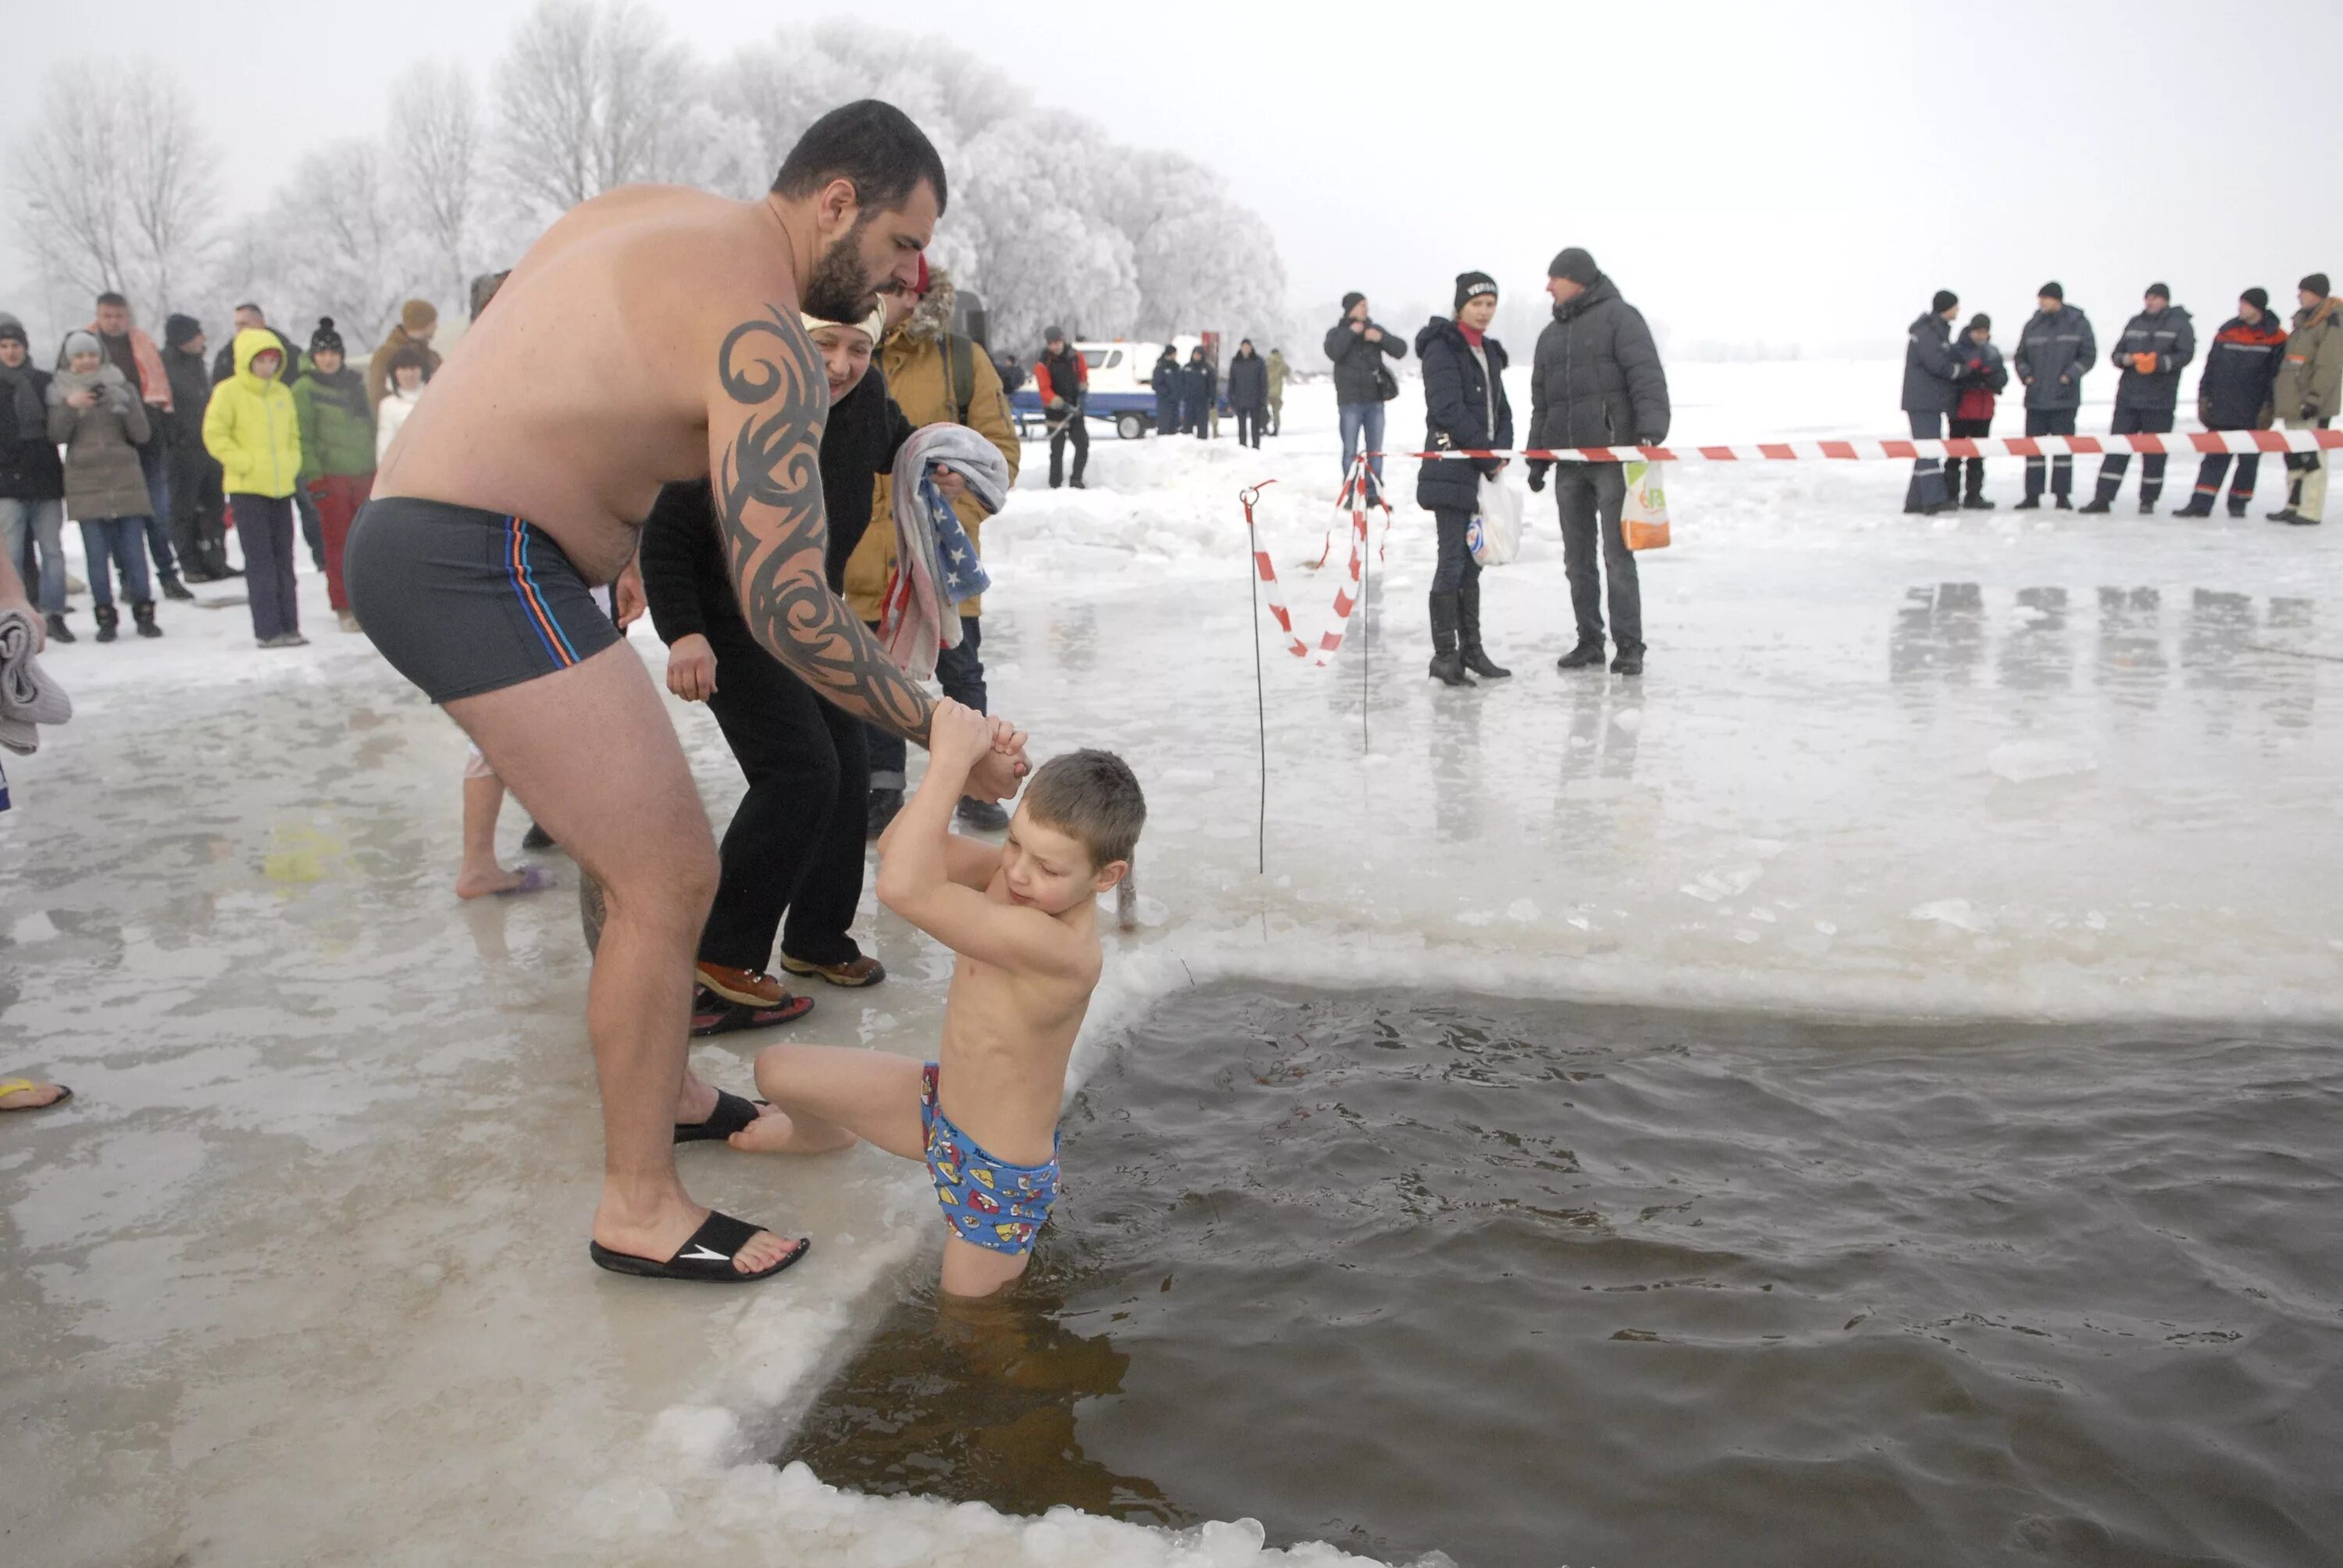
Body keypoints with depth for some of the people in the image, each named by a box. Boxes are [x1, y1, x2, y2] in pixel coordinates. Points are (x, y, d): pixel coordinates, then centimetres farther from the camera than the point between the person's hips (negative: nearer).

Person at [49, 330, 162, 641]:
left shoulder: (121, 387, 8)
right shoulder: (61, 391, 9)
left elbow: (142, 435, 1)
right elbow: (57, 435, -3)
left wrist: (127, 406, -15)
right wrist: (69, 406, -17)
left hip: (126, 480, 0)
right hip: (86, 484, 0)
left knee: (134, 552, -1)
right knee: (97, 555, 0)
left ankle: (144, 614, 7)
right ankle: (105, 618, 7)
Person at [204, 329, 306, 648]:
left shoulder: (282, 393, 11)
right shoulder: (229, 392, -6)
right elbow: (214, 435, -8)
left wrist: (291, 464, 6)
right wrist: (244, 463, -13)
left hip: (281, 487, 6)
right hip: (247, 489, -6)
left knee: (283, 559, 8)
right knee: (260, 561, -5)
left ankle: (288, 625, 13)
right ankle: (268, 630, -4)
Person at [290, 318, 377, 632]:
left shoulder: (356, 383, 14)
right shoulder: (305, 389, -1)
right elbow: (303, 437, -5)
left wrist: (379, 465, 15)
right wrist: (313, 476, -11)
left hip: (365, 473, 4)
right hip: (331, 475, -4)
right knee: (338, 544, -1)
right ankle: (343, 607, 6)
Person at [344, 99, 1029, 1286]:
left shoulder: (653, 208, 14)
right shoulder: (767, 345, -16)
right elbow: (788, 610, -22)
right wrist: (946, 738, -13)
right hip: (484, 569, -10)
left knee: (637, 854, 19)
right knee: (670, 880, -7)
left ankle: (663, 1091, 34)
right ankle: (638, 1206, 5)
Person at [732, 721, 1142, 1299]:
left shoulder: (1059, 948, -41)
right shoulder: (1013, 876, -17)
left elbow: (904, 888, -46)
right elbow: (896, 846, -13)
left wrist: (951, 762, -42)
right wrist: (960, 760, -27)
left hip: (998, 1172, -7)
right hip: (939, 1102, 8)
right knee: (776, 1069, 15)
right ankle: (820, 1132, 48)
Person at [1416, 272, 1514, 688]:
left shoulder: (1490, 352, 18)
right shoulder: (1442, 348, -7)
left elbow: (1501, 408, 17)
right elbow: (1448, 408, -16)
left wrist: (1502, 451, -2)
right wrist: (1488, 455, -13)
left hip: (1482, 471, 8)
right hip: (1451, 468, -8)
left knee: (1472, 559, 11)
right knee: (1453, 558, -9)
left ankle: (1471, 648, 17)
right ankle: (1444, 654, -6)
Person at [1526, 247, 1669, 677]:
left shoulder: (1619, 317, -1)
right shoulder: (1551, 335, 20)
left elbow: (1647, 377, -11)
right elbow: (1540, 401, 22)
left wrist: (1651, 430, -23)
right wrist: (1537, 458, 16)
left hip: (1613, 455, -7)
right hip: (1568, 463, 7)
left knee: (1617, 554, -7)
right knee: (1578, 557, 8)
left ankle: (1629, 646, -1)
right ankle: (1589, 641, 16)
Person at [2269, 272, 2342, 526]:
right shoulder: (2302, 323, 17)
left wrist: (2314, 399, -21)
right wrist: (2277, 389, 22)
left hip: (2313, 409, -9)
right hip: (2293, 404, 9)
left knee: (2311, 457, -8)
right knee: (2293, 456, 12)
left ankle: (2311, 511, -6)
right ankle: (2293, 505, 18)